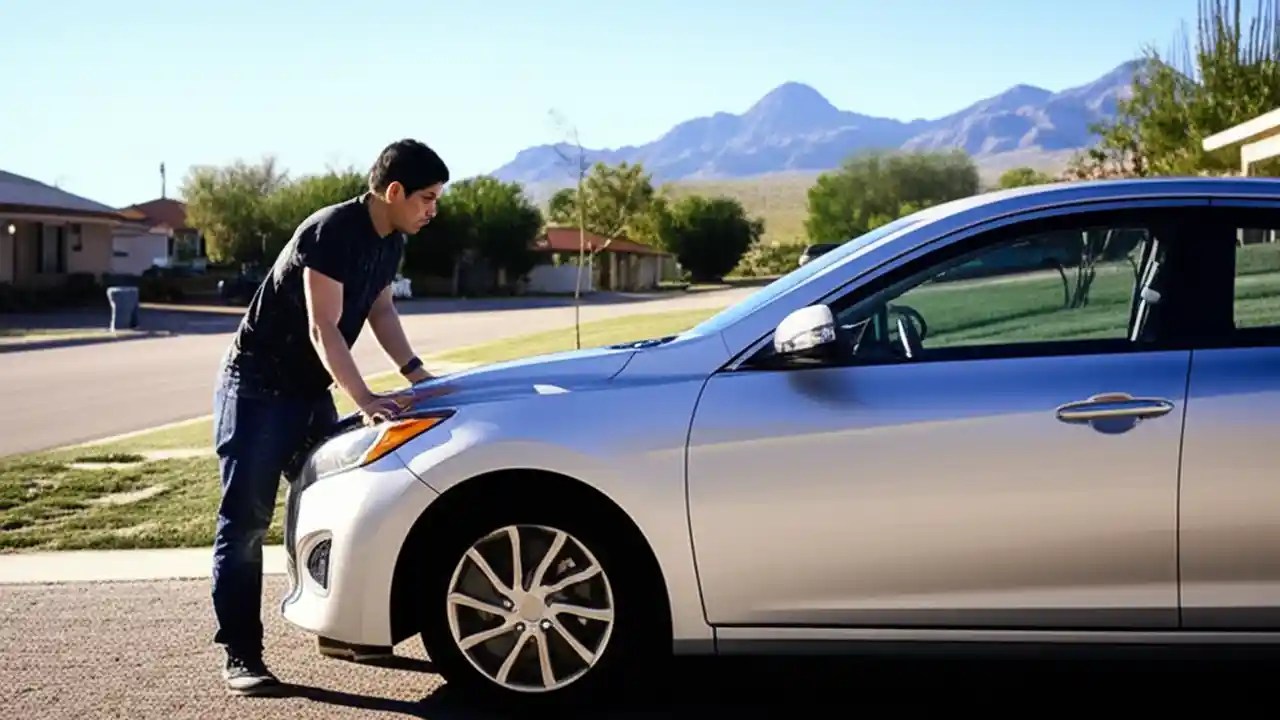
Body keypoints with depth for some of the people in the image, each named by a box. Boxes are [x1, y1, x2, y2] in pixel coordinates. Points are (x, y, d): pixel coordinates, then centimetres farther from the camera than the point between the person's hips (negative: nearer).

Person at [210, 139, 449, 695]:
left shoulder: (390, 242, 3)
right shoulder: (332, 232, -24)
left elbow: (380, 310, 15)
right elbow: (323, 329, -26)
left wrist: (413, 371, 3)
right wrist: (364, 400, -30)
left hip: (310, 392, 9)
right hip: (257, 387, -9)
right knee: (244, 521, -6)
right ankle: (240, 654, -4)